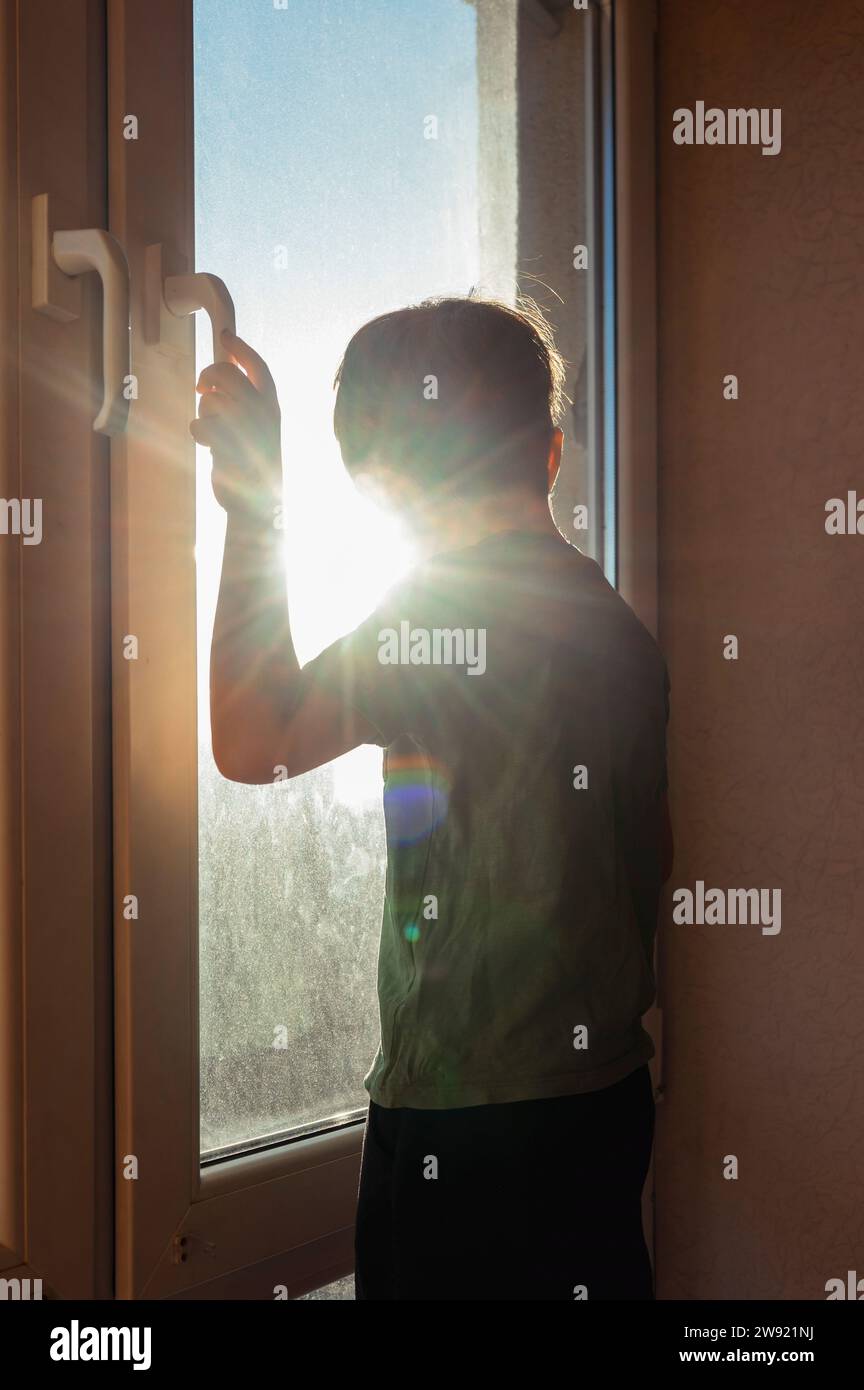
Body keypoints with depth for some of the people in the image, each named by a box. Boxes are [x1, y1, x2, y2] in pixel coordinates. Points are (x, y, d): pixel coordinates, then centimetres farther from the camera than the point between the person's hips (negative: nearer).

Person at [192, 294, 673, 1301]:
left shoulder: (453, 602, -16)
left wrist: (254, 504, -15)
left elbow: (253, 744, -19)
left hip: (471, 1112, -8)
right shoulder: (615, 621, 10)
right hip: (604, 1092, 8)